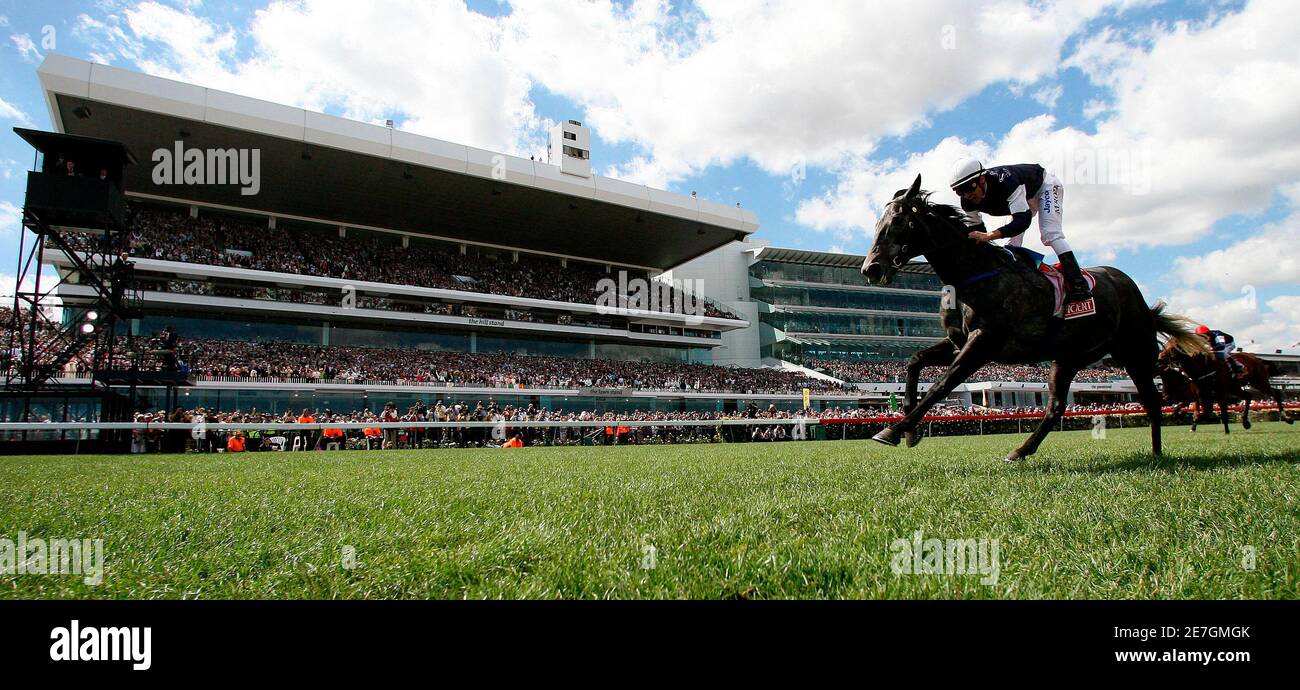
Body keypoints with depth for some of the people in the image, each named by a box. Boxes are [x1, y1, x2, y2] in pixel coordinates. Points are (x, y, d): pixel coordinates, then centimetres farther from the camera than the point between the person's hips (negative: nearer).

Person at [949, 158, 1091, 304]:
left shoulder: (1004, 180, -46)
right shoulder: (968, 202, -24)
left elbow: (1023, 220, -50)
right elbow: (975, 230, -12)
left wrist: (989, 235, -61)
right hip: (1024, 197, 7)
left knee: (1050, 234, -23)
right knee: (1012, 241, -4)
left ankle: (1079, 285, -26)